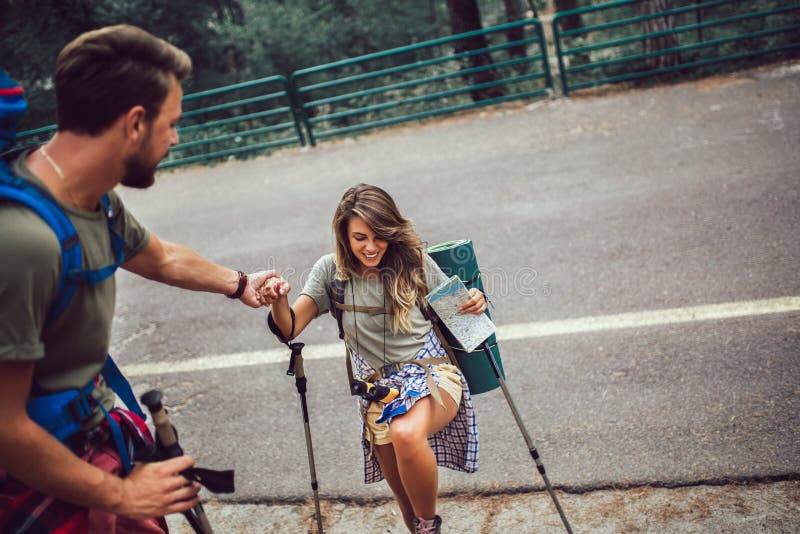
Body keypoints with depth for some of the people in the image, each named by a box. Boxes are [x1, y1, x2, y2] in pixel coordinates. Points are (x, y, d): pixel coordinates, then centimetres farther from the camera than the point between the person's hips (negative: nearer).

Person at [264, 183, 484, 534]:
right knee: (407, 501, -2)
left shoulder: (414, 261, -2)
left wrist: (474, 304, -12)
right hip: (378, 387, 2)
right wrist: (279, 301, -28)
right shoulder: (332, 271, -1)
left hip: (432, 373, -2)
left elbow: (453, 307, 11)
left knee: (406, 433, -34)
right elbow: (289, 329, -7)